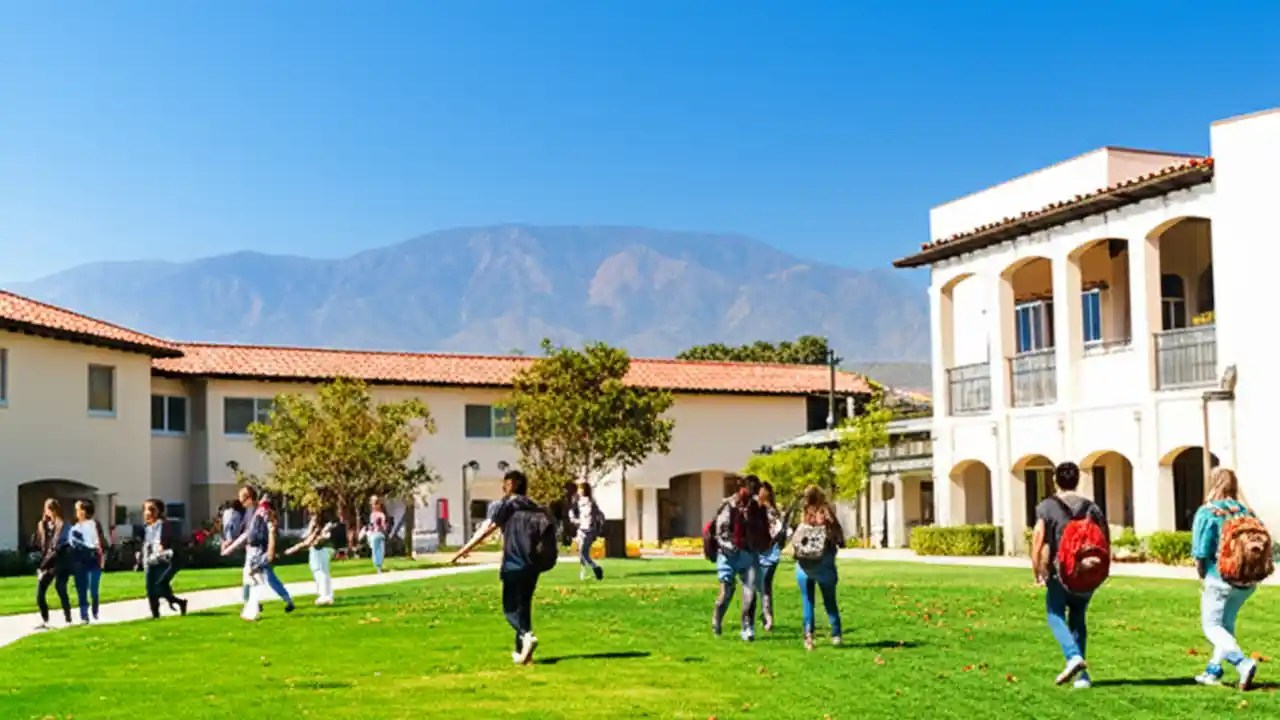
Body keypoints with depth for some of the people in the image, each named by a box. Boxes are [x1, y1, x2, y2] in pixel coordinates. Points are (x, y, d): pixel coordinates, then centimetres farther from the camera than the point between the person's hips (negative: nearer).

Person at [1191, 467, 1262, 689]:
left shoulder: (1207, 512, -10)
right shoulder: (1246, 512, 4)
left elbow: (1201, 553, -11)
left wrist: (1203, 574, 5)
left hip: (1220, 579, -6)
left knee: (1212, 626, 2)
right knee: (1226, 624, 20)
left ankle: (1243, 663, -19)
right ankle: (1214, 670, 26)